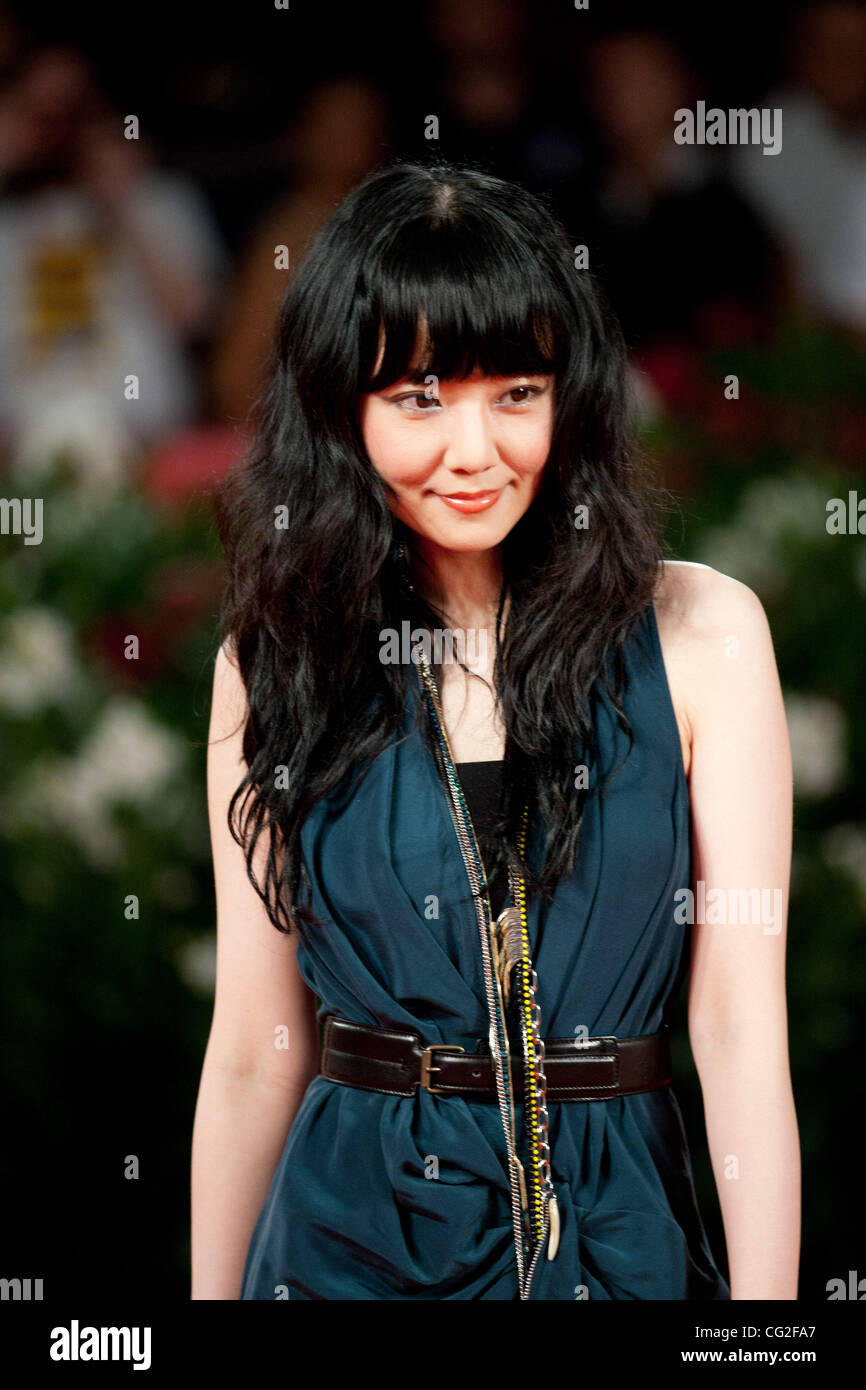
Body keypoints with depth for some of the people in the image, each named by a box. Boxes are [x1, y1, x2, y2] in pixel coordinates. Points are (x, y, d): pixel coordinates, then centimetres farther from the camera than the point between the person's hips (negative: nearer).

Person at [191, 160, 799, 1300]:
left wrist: (767, 1307, -16)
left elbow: (741, 1026, -10)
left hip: (620, 1235, 0)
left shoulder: (700, 633, -6)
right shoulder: (273, 663, -1)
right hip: (348, 1238, 1)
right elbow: (254, 1055, 1)